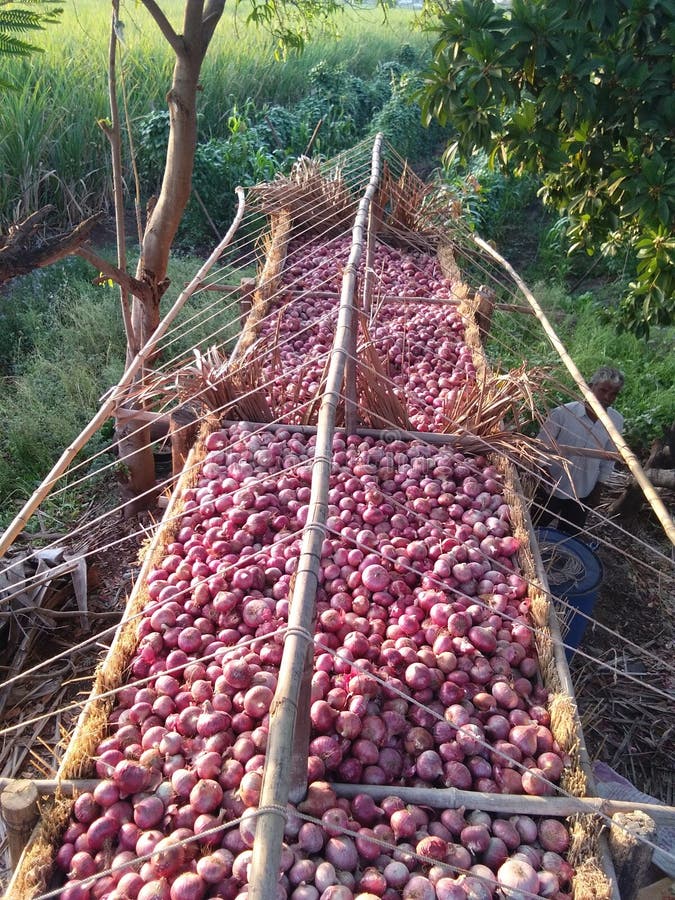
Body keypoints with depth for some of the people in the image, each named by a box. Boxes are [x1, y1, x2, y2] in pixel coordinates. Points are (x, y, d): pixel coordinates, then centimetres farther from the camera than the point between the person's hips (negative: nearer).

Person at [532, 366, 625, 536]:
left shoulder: (616, 421, -10)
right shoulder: (562, 413, -22)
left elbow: (608, 460, 3)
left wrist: (598, 490, 7)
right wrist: (546, 475, -23)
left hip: (584, 495, 3)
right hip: (551, 488, -3)